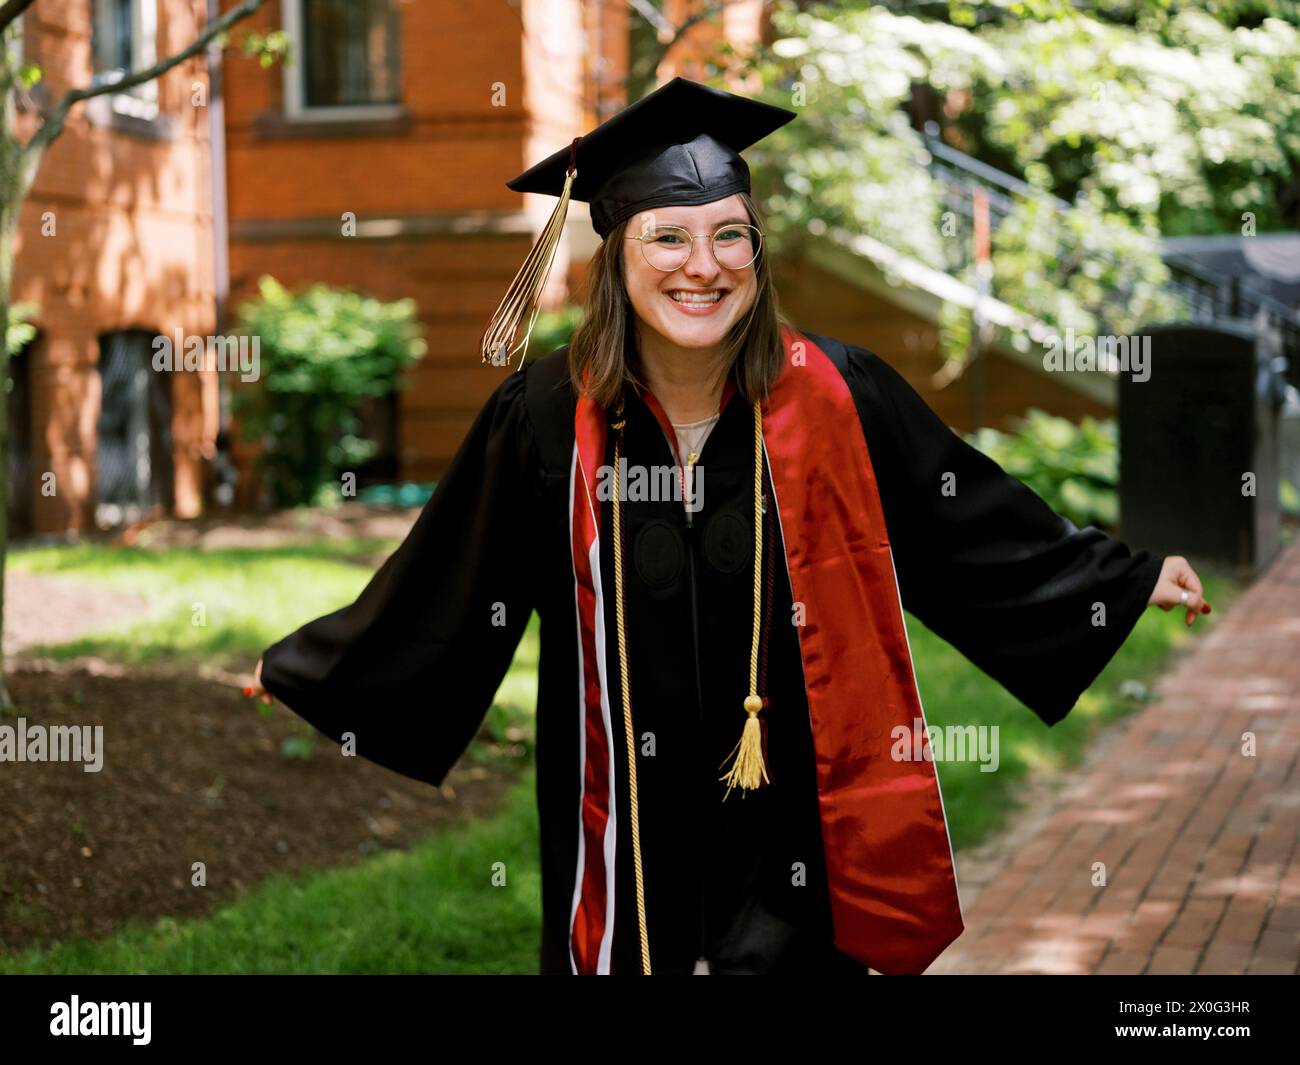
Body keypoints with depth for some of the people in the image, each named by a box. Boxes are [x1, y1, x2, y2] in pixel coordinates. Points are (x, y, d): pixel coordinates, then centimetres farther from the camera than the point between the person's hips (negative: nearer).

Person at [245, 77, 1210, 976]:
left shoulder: (831, 396, -8)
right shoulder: (548, 416, -7)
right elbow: (438, 588, 4)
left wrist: (1131, 580, 8)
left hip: (793, 814, -1)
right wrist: (299, 670, 10)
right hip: (625, 827, 1)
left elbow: (977, 526, 4)